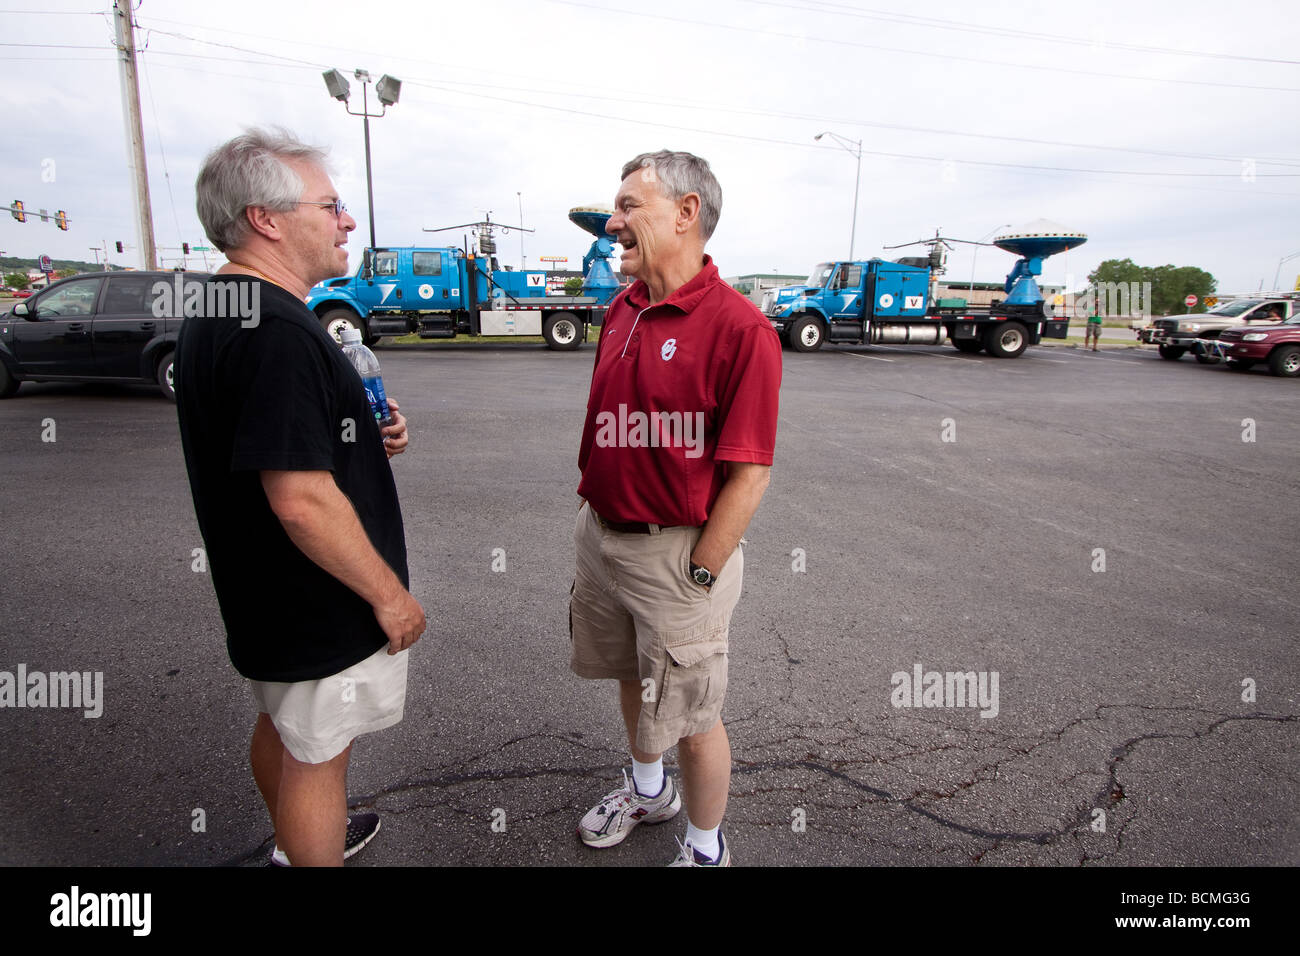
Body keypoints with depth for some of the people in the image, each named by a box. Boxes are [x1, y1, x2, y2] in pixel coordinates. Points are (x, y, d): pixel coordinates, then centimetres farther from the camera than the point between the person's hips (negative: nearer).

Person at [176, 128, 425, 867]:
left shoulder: (218, 311, 6)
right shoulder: (278, 331, -28)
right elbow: (302, 501, -31)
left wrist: (367, 435, 1)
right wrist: (389, 594, -20)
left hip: (265, 593, 10)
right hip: (318, 608, -10)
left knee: (281, 724, 28)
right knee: (318, 753, 9)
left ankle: (298, 840, 51)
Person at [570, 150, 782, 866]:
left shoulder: (739, 328, -19)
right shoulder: (621, 310, 5)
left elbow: (749, 474, -19)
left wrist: (696, 578, -18)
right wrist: (592, 512, 12)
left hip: (676, 550, -7)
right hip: (600, 533, 8)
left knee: (690, 718, 9)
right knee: (631, 675, 26)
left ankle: (706, 850, 37)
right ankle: (647, 790, 53)